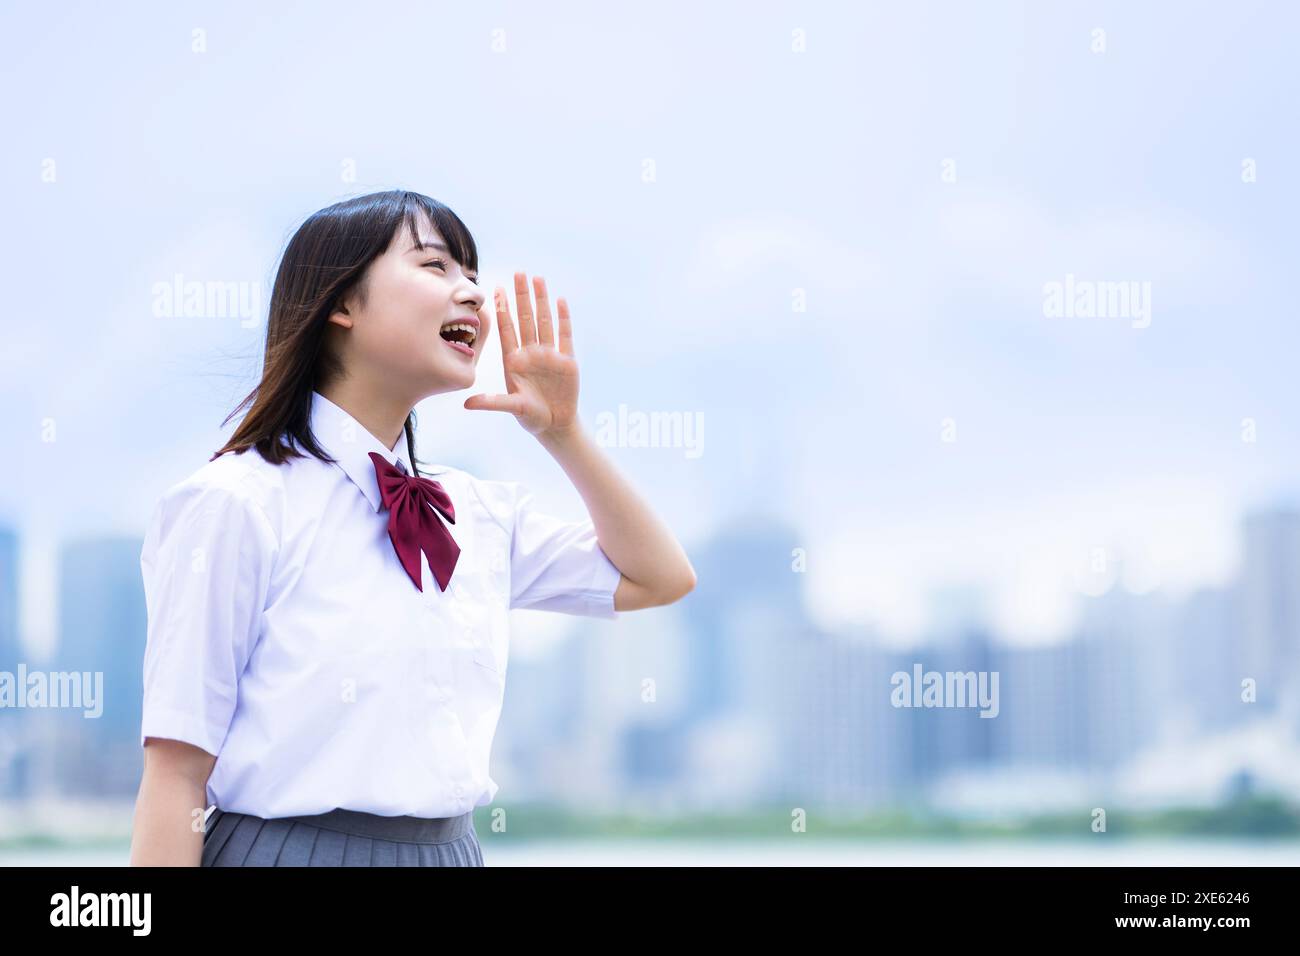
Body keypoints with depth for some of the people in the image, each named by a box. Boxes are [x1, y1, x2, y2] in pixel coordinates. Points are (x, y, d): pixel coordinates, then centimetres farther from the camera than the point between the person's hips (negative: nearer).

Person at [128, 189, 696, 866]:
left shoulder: (479, 511, 8)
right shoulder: (238, 505, -10)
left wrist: (562, 433, 5)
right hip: (290, 844, -6)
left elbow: (657, 578, 17)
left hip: (450, 847, 6)